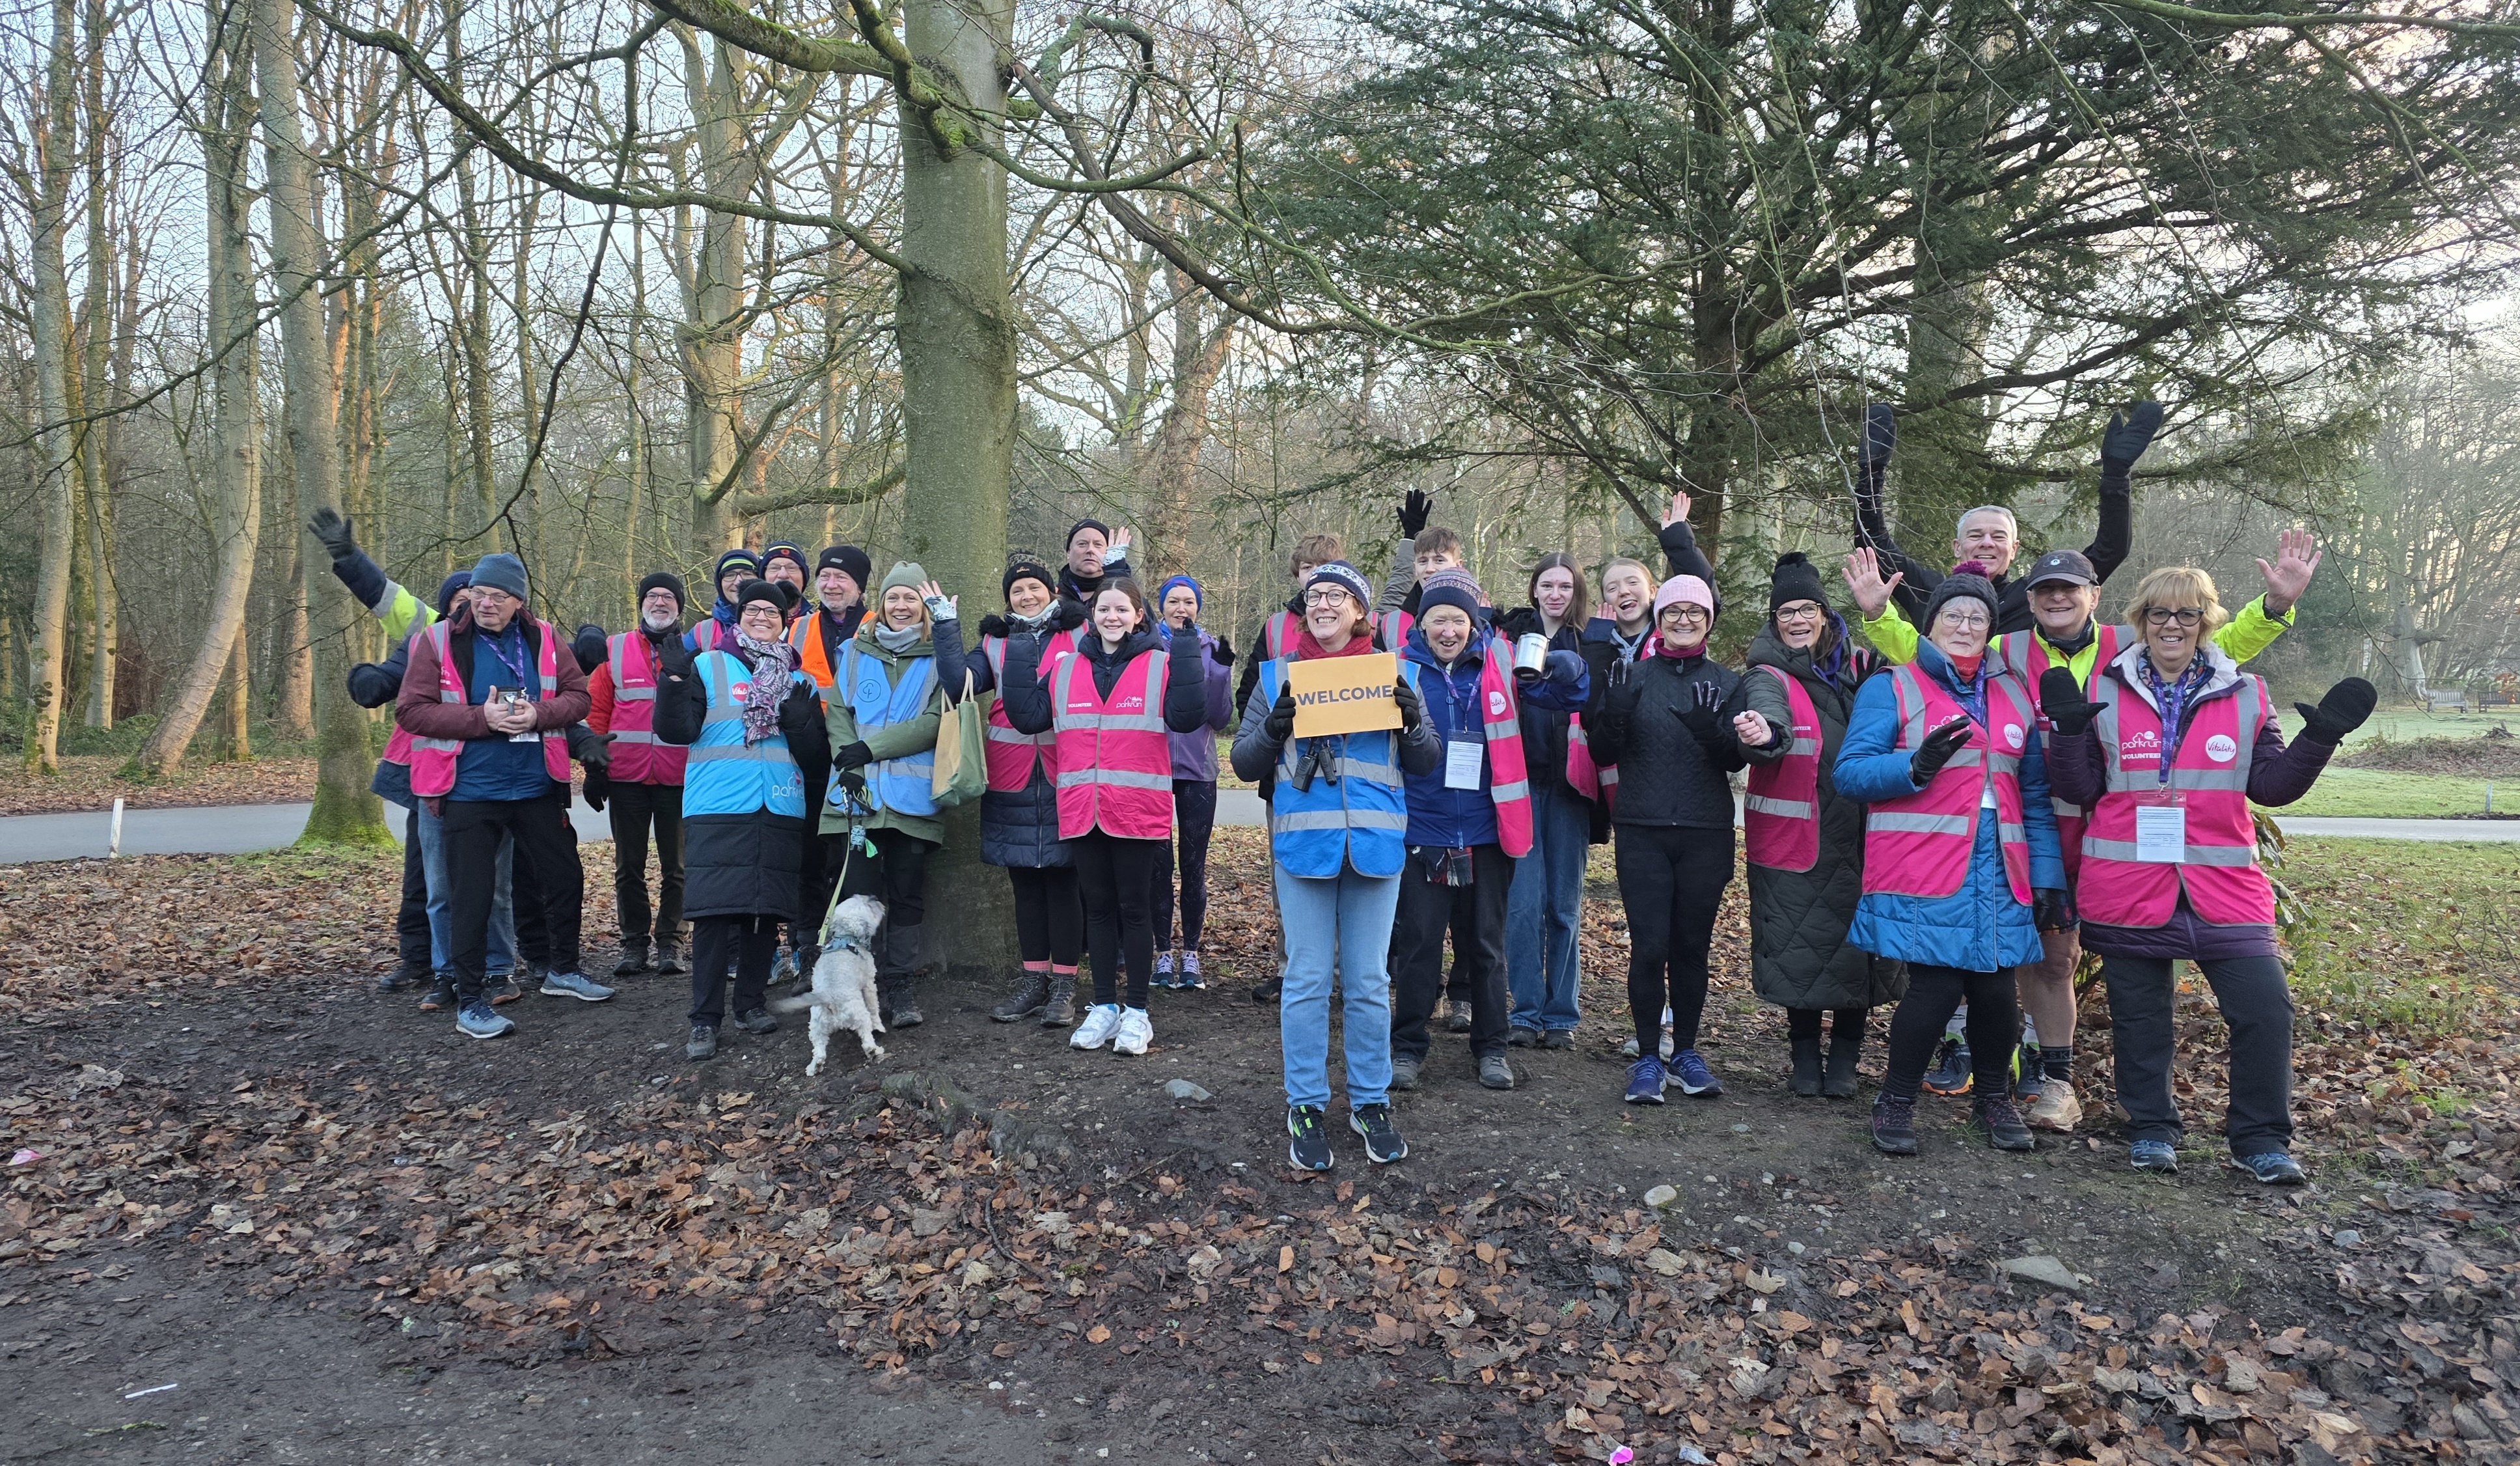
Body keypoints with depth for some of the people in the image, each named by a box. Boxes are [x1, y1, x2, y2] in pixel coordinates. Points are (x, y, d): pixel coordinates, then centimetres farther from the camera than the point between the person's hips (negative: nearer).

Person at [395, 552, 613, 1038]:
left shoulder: (543, 639, 2)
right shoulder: (439, 641, -7)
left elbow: (579, 696, 3)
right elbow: (410, 710, -11)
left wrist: (539, 714, -17)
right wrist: (482, 718, -20)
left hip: (536, 788, 4)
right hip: (469, 793, -4)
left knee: (566, 876, 15)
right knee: (472, 896, 1)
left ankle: (563, 971, 35)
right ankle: (470, 1002, 13)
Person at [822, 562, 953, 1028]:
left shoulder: (938, 658, 5)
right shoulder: (854, 653, 15)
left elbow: (937, 721, -7)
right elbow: (837, 713, 8)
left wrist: (870, 749, -13)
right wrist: (849, 766, -10)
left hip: (912, 797, -2)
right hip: (856, 794, 2)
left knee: (907, 897, 3)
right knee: (858, 896, 0)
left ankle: (899, 989, 11)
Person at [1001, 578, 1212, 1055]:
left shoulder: (1161, 665, 1)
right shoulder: (1065, 668, 11)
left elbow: (1186, 717, -12)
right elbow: (1028, 716, 6)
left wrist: (1189, 658, -19)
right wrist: (1021, 660, 0)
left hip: (1139, 812, -3)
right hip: (1082, 812, 3)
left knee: (1134, 907, 4)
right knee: (1098, 906, 11)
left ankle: (1136, 1011, 14)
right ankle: (1104, 1006, 22)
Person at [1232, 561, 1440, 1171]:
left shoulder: (1392, 674, 8)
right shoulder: (1278, 676, 6)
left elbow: (1425, 764, 8)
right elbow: (1245, 763, 5)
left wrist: (1413, 724, -12)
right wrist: (1273, 731, -14)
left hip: (1376, 844, 1)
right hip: (1303, 842, -1)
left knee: (1369, 982, 8)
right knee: (1307, 980, 4)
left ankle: (1370, 1102, 21)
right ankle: (1306, 1108, 15)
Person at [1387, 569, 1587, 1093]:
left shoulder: (1500, 662, 0)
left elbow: (1568, 696, 0)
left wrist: (1569, 670, -21)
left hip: (1487, 832, 2)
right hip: (1423, 833, -1)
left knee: (1486, 945, 14)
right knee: (1417, 943, 4)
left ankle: (1490, 1046, 27)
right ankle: (1407, 1045, 19)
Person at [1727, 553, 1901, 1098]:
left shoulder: (1860, 668, 9)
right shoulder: (1770, 677, -5)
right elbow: (1767, 709, -26)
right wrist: (1765, 732, -51)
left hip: (1858, 837, 3)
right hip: (1793, 837, -3)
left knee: (1857, 944, 5)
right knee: (1799, 947, 3)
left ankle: (1844, 1059, 21)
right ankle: (1805, 1057, 21)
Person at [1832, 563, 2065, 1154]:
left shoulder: (2013, 694, 18)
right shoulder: (1892, 689, 4)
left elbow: (2036, 792, 19)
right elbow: (1850, 773, -5)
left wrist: (2048, 872, 12)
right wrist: (1917, 766, -21)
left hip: (1996, 871, 4)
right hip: (1922, 871, -4)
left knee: (1995, 988, 3)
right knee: (1936, 986, -9)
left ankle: (1994, 1100, 28)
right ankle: (1897, 1102, 12)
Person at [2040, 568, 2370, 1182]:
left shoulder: (2246, 695, 7)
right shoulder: (2104, 692, 3)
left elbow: (2271, 785, 7)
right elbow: (2081, 789, 1)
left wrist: (2320, 737, -6)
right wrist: (2069, 729, -14)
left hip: (2224, 886, 1)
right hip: (2128, 887, -1)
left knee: (2265, 1008, -5)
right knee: (2140, 1015, 9)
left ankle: (2260, 1137, 13)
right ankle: (2151, 1129, 25)